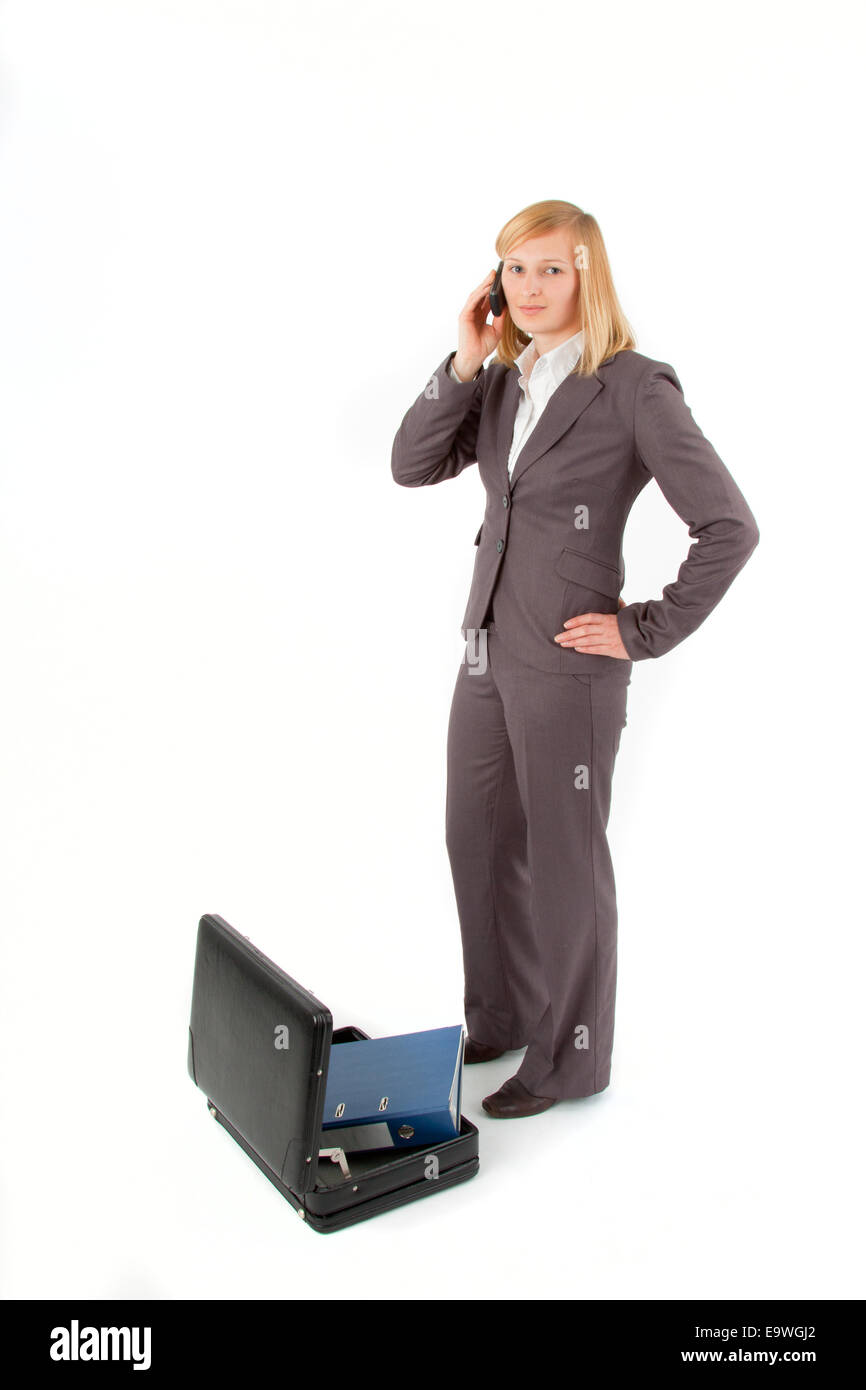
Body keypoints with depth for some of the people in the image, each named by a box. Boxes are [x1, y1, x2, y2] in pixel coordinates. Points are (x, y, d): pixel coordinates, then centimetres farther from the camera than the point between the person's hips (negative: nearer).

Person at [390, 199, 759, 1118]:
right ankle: (502, 1020, 38)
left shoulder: (633, 389, -12)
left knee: (563, 862, 6)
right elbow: (412, 467, 2)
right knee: (477, 841, 17)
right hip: (489, 653, 7)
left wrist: (647, 630, -13)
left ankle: (571, 1059, 26)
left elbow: (729, 527, -14)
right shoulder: (501, 382, 9)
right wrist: (463, 364, -7)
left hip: (566, 666, -7)